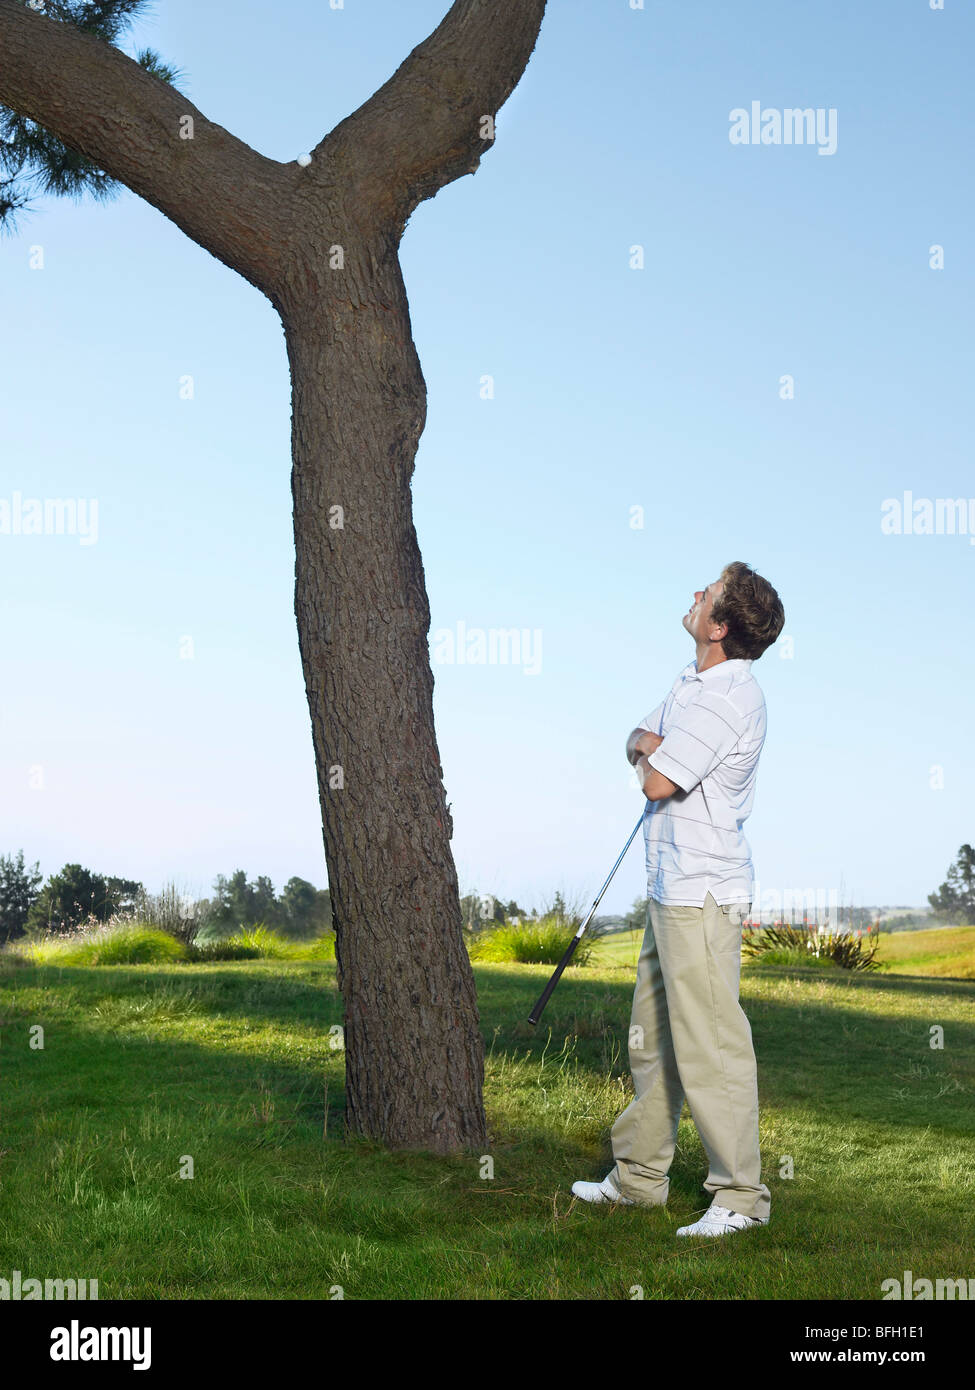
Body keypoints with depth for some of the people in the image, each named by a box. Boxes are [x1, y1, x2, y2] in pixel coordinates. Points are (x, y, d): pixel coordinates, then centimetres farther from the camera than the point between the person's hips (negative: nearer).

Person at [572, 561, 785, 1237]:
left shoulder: (732, 698, -18)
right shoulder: (693, 679, 13)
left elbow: (659, 783, -18)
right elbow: (638, 743, 18)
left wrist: (653, 756, 3)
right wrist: (647, 743, -4)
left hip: (704, 891, -10)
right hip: (671, 885, 10)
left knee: (709, 1045, -8)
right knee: (653, 1036, 16)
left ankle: (740, 1195, -1)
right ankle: (639, 1176, 26)